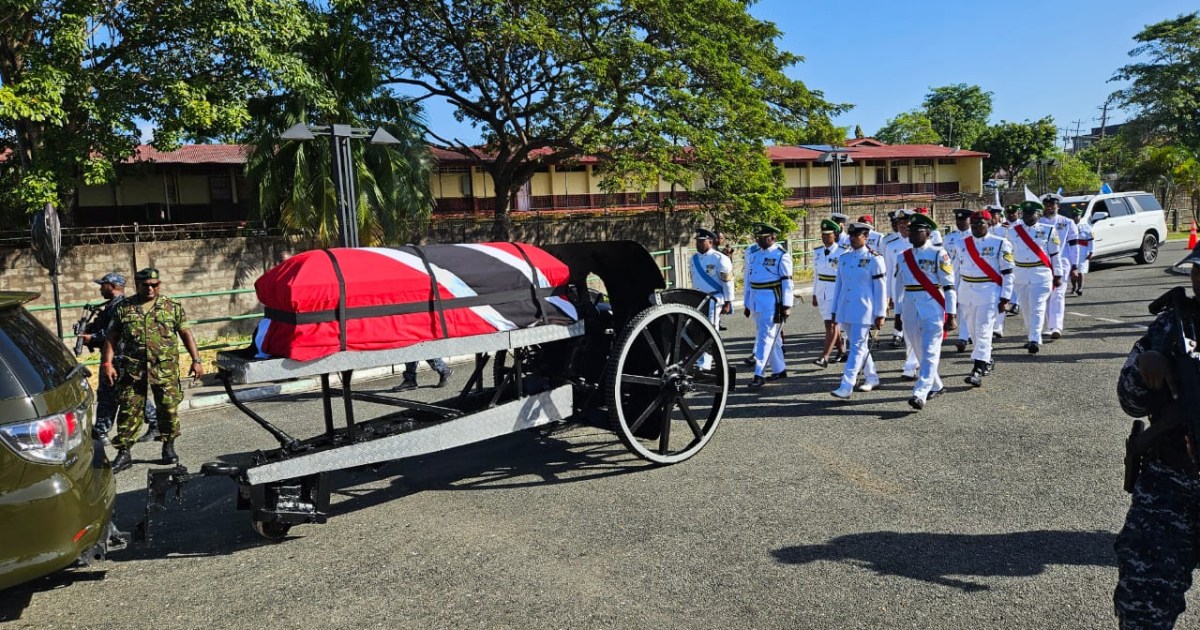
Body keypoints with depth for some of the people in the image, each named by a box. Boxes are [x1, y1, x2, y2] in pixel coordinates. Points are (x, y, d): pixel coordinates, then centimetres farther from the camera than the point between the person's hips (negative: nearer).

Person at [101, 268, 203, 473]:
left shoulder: (172, 307, 5)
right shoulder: (124, 308, 7)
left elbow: (186, 334, 6)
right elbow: (112, 337, 9)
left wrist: (196, 360, 0)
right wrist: (107, 363, 1)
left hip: (166, 370, 0)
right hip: (134, 369, 0)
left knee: (168, 409, 4)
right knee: (129, 410, 1)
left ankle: (169, 448, 20)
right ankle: (124, 453, 9)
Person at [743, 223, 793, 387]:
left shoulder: (781, 256, -8)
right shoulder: (752, 252, 10)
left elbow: (787, 282, -10)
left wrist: (787, 306, -15)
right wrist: (747, 303, 16)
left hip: (772, 302, -7)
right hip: (756, 301, 7)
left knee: (765, 337, -9)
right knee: (772, 337, 15)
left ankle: (758, 374, -9)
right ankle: (779, 369, 26)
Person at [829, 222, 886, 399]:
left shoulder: (874, 259, -6)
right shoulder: (844, 258, 10)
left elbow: (879, 288, -6)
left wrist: (880, 314, -8)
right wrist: (834, 310, 13)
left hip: (863, 310, -6)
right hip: (846, 310, 6)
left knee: (857, 347, -8)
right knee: (859, 346, 15)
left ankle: (846, 387, -13)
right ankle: (872, 378, 32)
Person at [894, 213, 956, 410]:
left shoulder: (938, 254, -5)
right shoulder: (903, 257, 10)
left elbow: (949, 286, -8)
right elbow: (899, 286, 15)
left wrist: (950, 316, -11)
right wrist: (897, 313, 14)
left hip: (933, 310, -6)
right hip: (910, 310, 6)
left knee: (930, 352, -10)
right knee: (920, 353, 13)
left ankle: (920, 394, -17)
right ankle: (935, 386, 32)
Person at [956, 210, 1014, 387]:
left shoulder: (1000, 244, -5)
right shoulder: (963, 244, 8)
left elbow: (1008, 273, -5)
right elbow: (957, 270, 14)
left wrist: (1004, 298, -9)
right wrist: (954, 295, 14)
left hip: (988, 294, -5)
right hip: (966, 294, 5)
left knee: (983, 332, -10)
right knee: (973, 332, 14)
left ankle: (977, 371, -11)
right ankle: (986, 360, 34)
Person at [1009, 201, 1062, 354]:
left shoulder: (1048, 230, -1)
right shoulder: (1013, 231, 6)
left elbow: (1055, 254, 2)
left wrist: (1057, 276, 1)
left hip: (1041, 274, -3)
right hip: (1020, 275, 4)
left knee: (1037, 308, -11)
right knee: (1025, 309, 11)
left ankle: (1035, 340, -13)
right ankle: (1033, 339, 24)